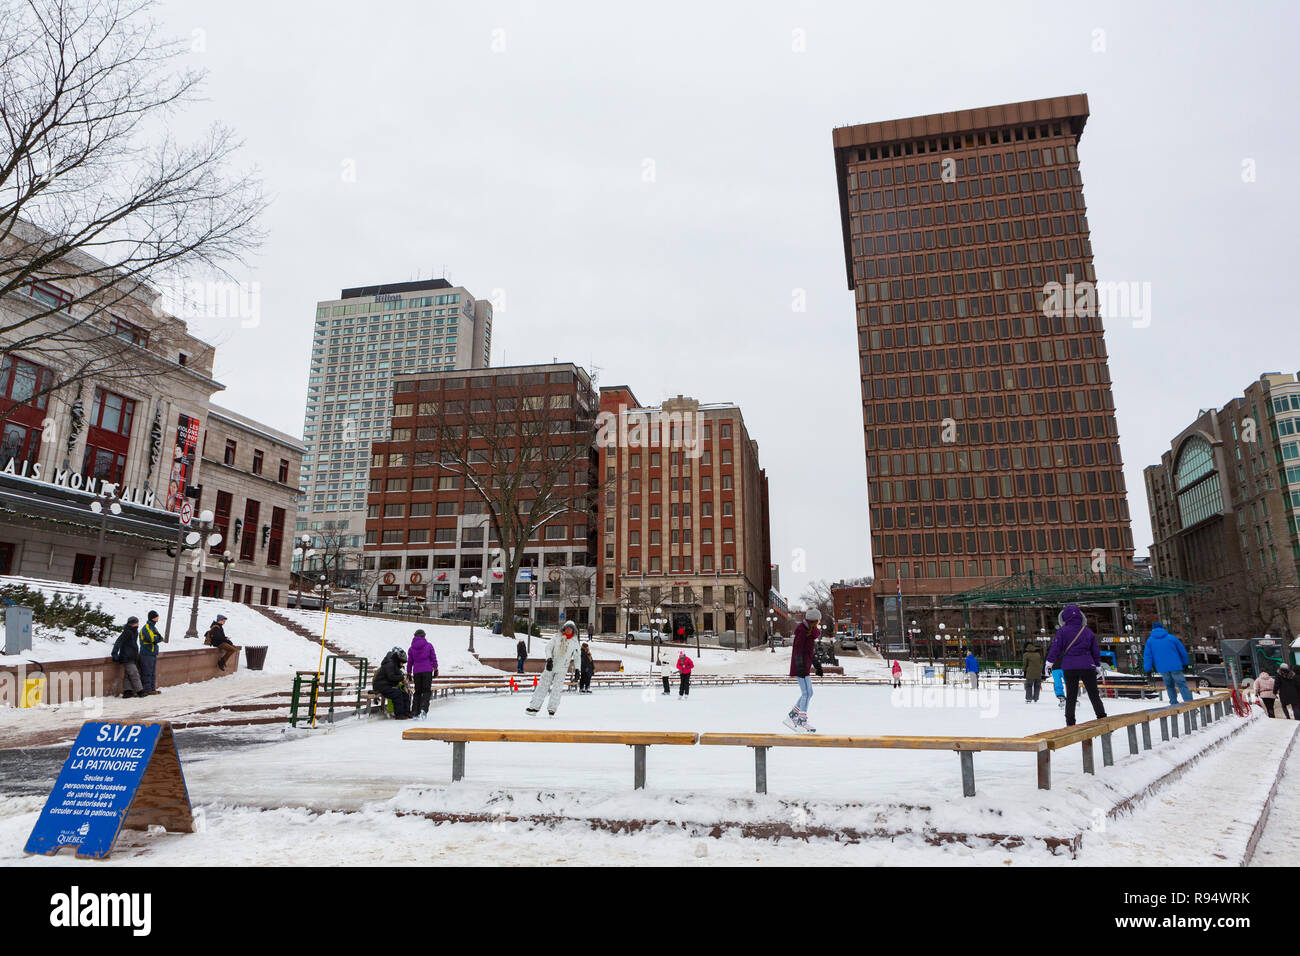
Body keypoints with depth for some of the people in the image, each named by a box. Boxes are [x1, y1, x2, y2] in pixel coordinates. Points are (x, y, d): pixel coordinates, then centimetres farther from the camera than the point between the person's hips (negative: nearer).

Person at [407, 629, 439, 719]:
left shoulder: (412, 648, 7)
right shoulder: (429, 645, 2)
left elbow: (409, 661, 10)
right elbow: (434, 658, 2)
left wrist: (409, 673, 17)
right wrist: (435, 669, 8)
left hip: (416, 672, 2)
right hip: (427, 671, -2)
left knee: (418, 691, 10)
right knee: (427, 690, -1)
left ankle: (415, 712, 4)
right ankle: (424, 708, -22)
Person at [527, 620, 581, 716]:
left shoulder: (574, 642, 5)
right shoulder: (556, 637, 3)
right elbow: (548, 648, 1)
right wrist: (549, 659, -16)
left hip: (562, 669, -1)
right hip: (551, 665, 1)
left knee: (557, 688, -7)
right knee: (543, 684, 1)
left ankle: (552, 709, 1)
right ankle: (535, 706, 7)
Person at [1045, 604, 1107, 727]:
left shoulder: (1062, 631, -4)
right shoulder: (1088, 631, 7)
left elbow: (1056, 647, -7)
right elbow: (1096, 650, 14)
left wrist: (1049, 662, -1)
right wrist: (1098, 666, 23)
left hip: (1070, 667, -2)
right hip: (1087, 666, 2)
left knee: (1071, 696, 5)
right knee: (1094, 695, 10)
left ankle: (1070, 723, 3)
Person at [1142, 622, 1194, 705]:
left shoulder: (1150, 641, 7)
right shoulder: (1171, 637, 5)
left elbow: (1147, 655, 1)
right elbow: (1182, 650, 10)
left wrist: (1148, 669, 2)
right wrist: (1184, 663, 23)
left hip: (1162, 669, 1)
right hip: (1175, 666, -1)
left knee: (1169, 686, 15)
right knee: (1182, 685, 0)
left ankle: (1174, 704, 10)